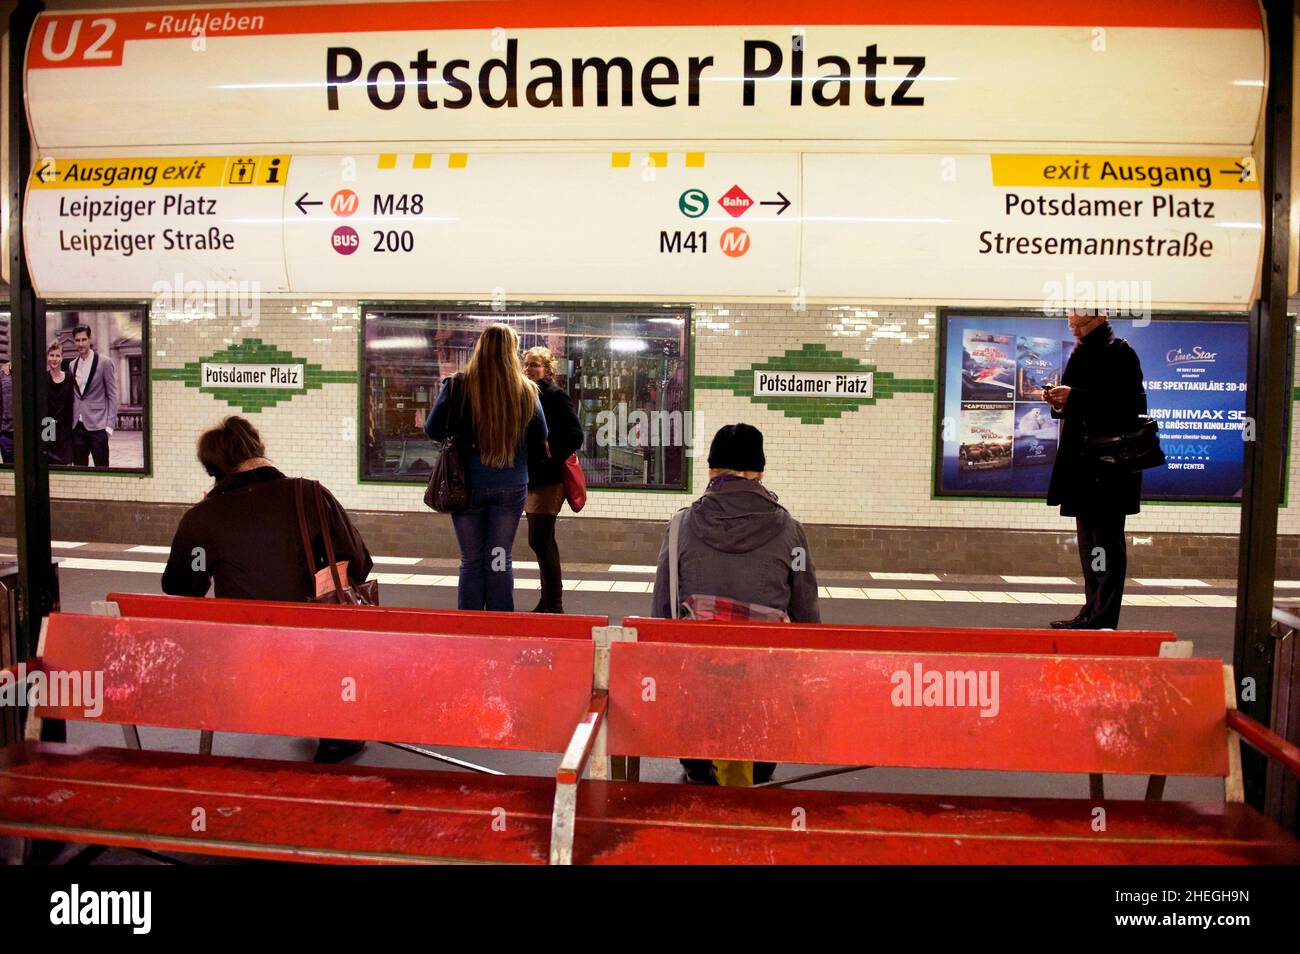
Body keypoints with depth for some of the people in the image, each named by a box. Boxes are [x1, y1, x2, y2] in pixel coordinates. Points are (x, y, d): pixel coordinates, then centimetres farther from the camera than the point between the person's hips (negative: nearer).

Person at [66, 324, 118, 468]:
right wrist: (70, 420, 9)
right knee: (79, 466, 8)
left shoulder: (105, 363, -4)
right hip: (77, 424, 5)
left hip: (97, 424, -5)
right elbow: (73, 395, 17)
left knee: (101, 466, -2)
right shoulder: (71, 365, 12)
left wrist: (110, 424, -11)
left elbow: (112, 395, -5)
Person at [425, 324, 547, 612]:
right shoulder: (526, 390, -4)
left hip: (467, 483, -1)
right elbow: (540, 438, 5)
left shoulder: (458, 385, -8)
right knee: (500, 559, 9)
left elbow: (432, 429, -5)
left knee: (471, 560, 9)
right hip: (511, 485, 1)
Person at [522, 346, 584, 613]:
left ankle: (553, 603, -4)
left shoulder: (555, 396, -8)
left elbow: (575, 435, -15)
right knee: (544, 541, 13)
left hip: (548, 480, -8)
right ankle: (551, 600, 22)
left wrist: (551, 459, -15)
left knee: (539, 540, -12)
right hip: (530, 478, 8)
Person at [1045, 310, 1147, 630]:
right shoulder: (1083, 353, 17)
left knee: (1106, 540, -7)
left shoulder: (1119, 352, -9)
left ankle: (1103, 620, -3)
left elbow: (1130, 404, -18)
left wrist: (1074, 397, -21)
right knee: (1089, 539, 13)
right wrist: (1061, 401, 1)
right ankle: (1092, 613, 21)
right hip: (1084, 462, 9)